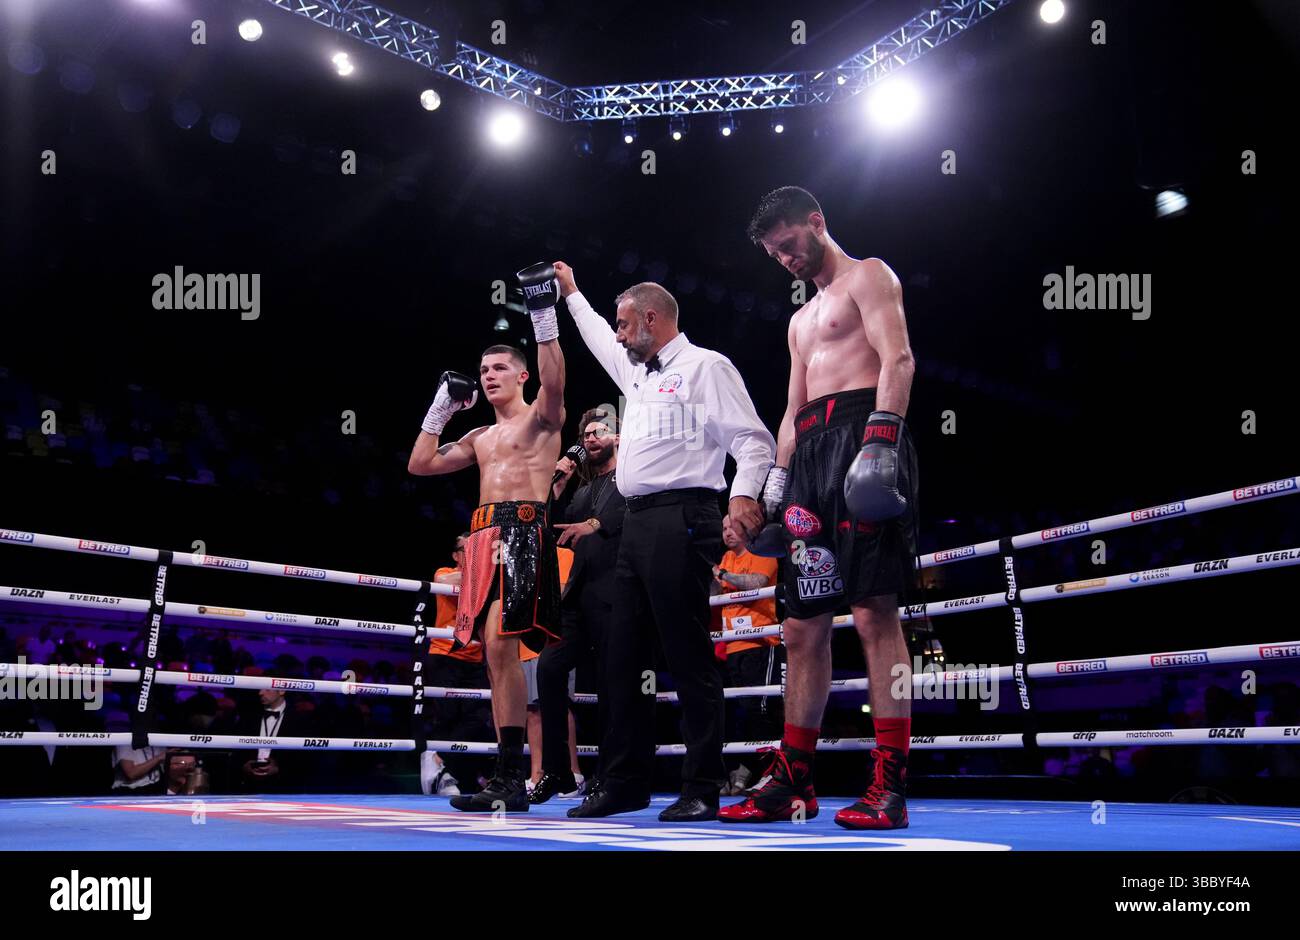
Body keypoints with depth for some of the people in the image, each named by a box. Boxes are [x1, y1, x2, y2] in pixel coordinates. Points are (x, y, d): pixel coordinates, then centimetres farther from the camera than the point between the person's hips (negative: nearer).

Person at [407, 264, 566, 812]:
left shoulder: (540, 418, 5)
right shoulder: (480, 438, 26)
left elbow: (554, 382, -17)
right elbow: (419, 464, 26)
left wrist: (544, 320, -22)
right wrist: (441, 407, 25)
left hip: (523, 531, -8)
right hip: (484, 537, 8)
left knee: (500, 643, -22)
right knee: (494, 655, 4)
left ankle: (511, 777, -21)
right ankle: (506, 781, 6)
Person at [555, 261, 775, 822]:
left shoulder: (705, 367, 0)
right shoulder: (637, 373, 25)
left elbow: (753, 439, -9)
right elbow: (602, 344, 47)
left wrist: (744, 492, -26)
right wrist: (572, 296, 54)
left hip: (680, 519, -9)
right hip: (636, 524, 9)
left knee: (688, 656, -9)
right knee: (623, 657, 7)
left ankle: (702, 790, -6)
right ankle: (624, 784, 14)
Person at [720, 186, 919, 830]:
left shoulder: (867, 276, 7)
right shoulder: (801, 320, 32)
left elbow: (897, 359, -9)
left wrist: (881, 438, -23)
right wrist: (779, 474, 16)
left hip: (861, 429, -9)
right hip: (811, 451, 9)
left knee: (874, 611, -16)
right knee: (803, 626, 5)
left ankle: (889, 786, -18)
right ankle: (792, 782, 8)